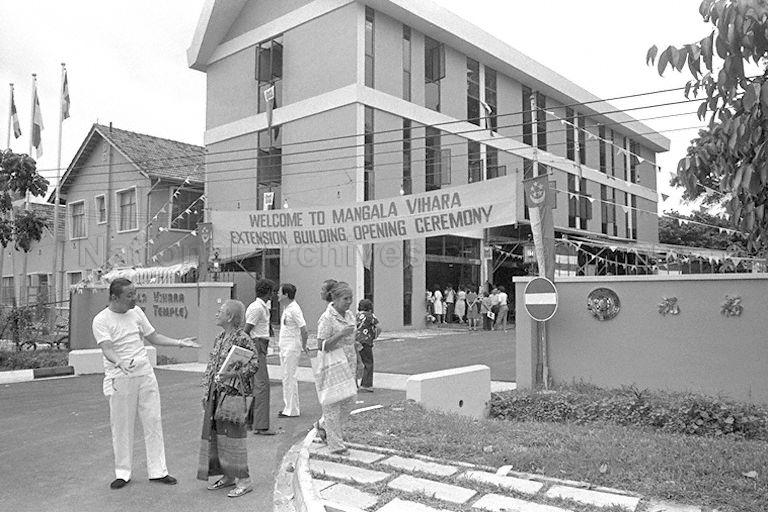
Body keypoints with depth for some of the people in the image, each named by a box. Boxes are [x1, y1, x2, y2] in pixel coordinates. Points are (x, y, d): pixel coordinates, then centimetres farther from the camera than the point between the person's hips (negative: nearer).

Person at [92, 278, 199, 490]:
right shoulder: (101, 320, -9)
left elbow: (153, 337, 15)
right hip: (120, 379, -5)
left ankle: (158, 471, 16)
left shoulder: (136, 312, 8)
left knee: (153, 422, 6)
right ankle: (122, 473, 21)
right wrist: (119, 363, -43)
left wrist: (179, 343, 5)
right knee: (121, 426, 5)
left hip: (145, 374, 5)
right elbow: (107, 349, -23)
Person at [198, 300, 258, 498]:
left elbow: (254, 363, -18)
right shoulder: (219, 338, 12)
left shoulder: (243, 339, -14)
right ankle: (228, 476, 27)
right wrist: (206, 392, 14)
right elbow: (211, 365, 16)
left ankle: (244, 481, 7)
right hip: (216, 393, 9)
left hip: (233, 393, -9)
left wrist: (232, 374, -27)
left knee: (232, 434, -4)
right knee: (216, 434, 13)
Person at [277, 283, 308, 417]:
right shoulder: (286, 308, 12)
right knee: (287, 377, 14)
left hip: (291, 348, -10)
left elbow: (304, 331, -20)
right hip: (284, 348, 10)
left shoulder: (294, 309, -18)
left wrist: (303, 346, -9)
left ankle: (292, 410, 2)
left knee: (289, 377, -5)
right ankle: (288, 407, 22)